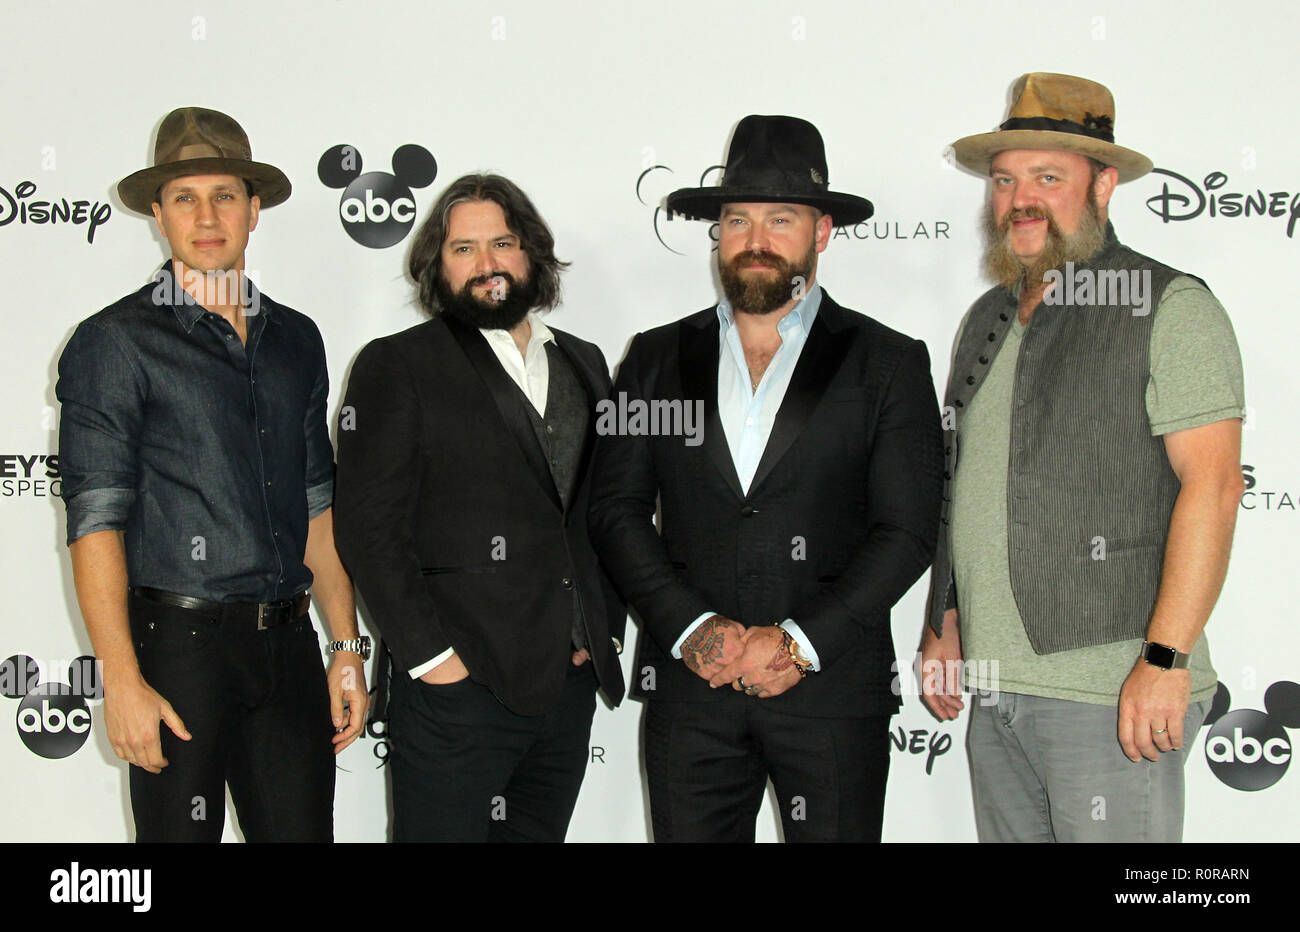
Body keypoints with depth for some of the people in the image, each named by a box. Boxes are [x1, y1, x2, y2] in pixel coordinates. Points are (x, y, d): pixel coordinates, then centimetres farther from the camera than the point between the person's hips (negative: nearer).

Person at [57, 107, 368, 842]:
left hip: (287, 644, 5)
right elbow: (95, 520, -8)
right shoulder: (115, 343, -2)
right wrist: (123, 680, -15)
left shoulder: (296, 339, 13)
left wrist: (347, 649, 11)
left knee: (302, 828, 7)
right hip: (180, 643, -4)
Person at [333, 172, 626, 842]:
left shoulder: (583, 364, 16)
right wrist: (429, 654, -13)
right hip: (458, 686, -5)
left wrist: (606, 627, 8)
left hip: (571, 681, 5)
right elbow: (368, 530, -8)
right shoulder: (396, 366, -1)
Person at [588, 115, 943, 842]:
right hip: (689, 686, 2)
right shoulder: (657, 358, 10)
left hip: (833, 692, -1)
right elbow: (617, 508, 5)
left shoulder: (890, 364, 3)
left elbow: (908, 530, -3)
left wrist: (800, 642, -12)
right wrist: (692, 629, -8)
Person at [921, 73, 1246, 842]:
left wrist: (1167, 659, -19)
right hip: (998, 691, 7)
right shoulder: (987, 320, 17)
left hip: (1111, 691, -6)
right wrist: (947, 625, 16)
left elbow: (1212, 484, -13)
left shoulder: (1171, 308, -5)